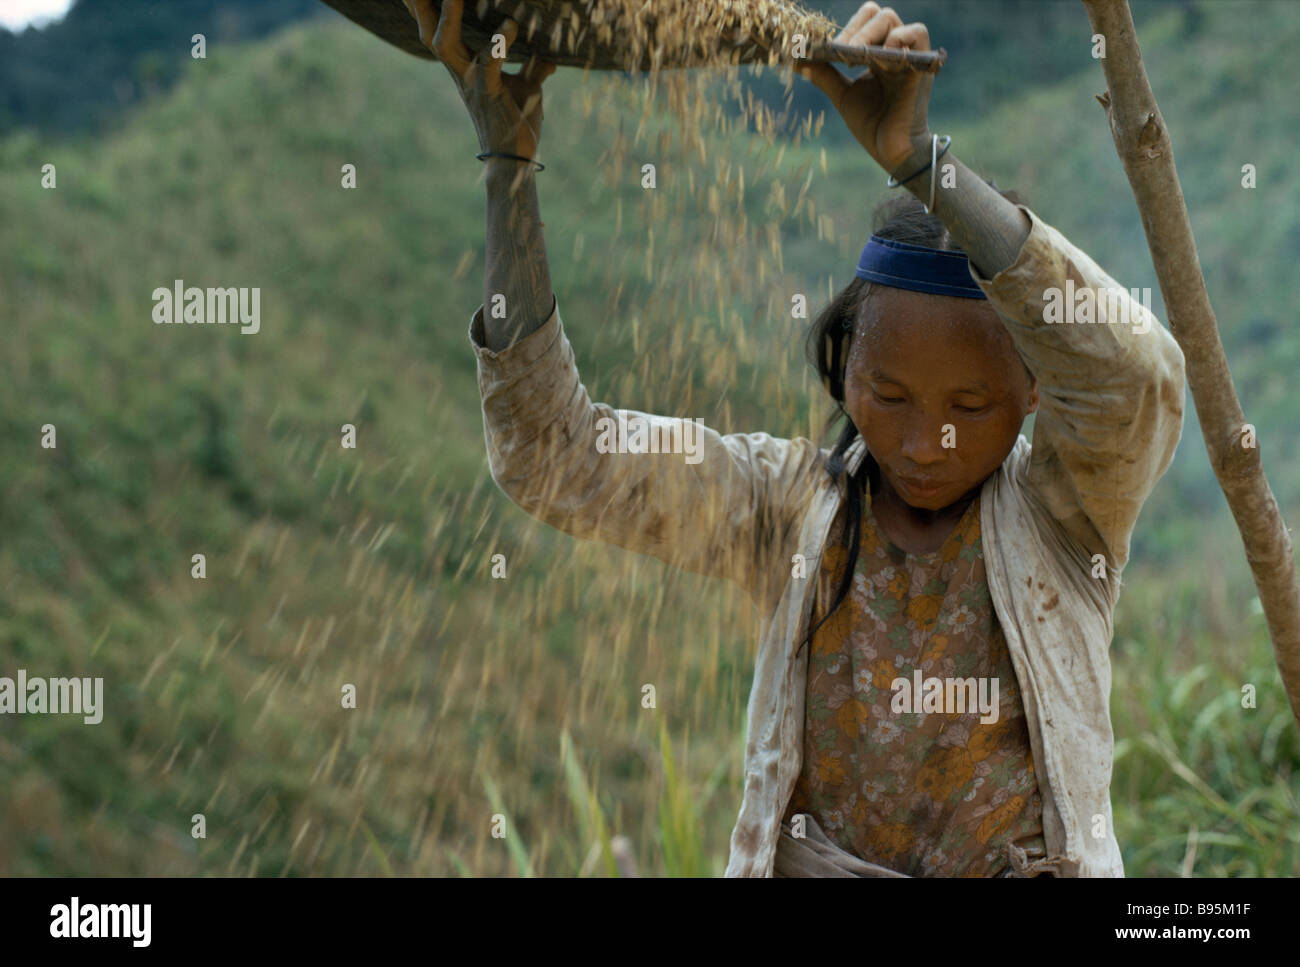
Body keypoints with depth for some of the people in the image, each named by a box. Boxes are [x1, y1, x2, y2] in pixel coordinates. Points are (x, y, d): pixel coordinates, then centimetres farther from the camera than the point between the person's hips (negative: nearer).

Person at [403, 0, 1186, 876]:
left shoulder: (1060, 516, -4)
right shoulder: (790, 506, 1)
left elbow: (1137, 373, -24)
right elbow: (556, 460, -9)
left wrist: (919, 158, -30)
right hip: (807, 863, 1)